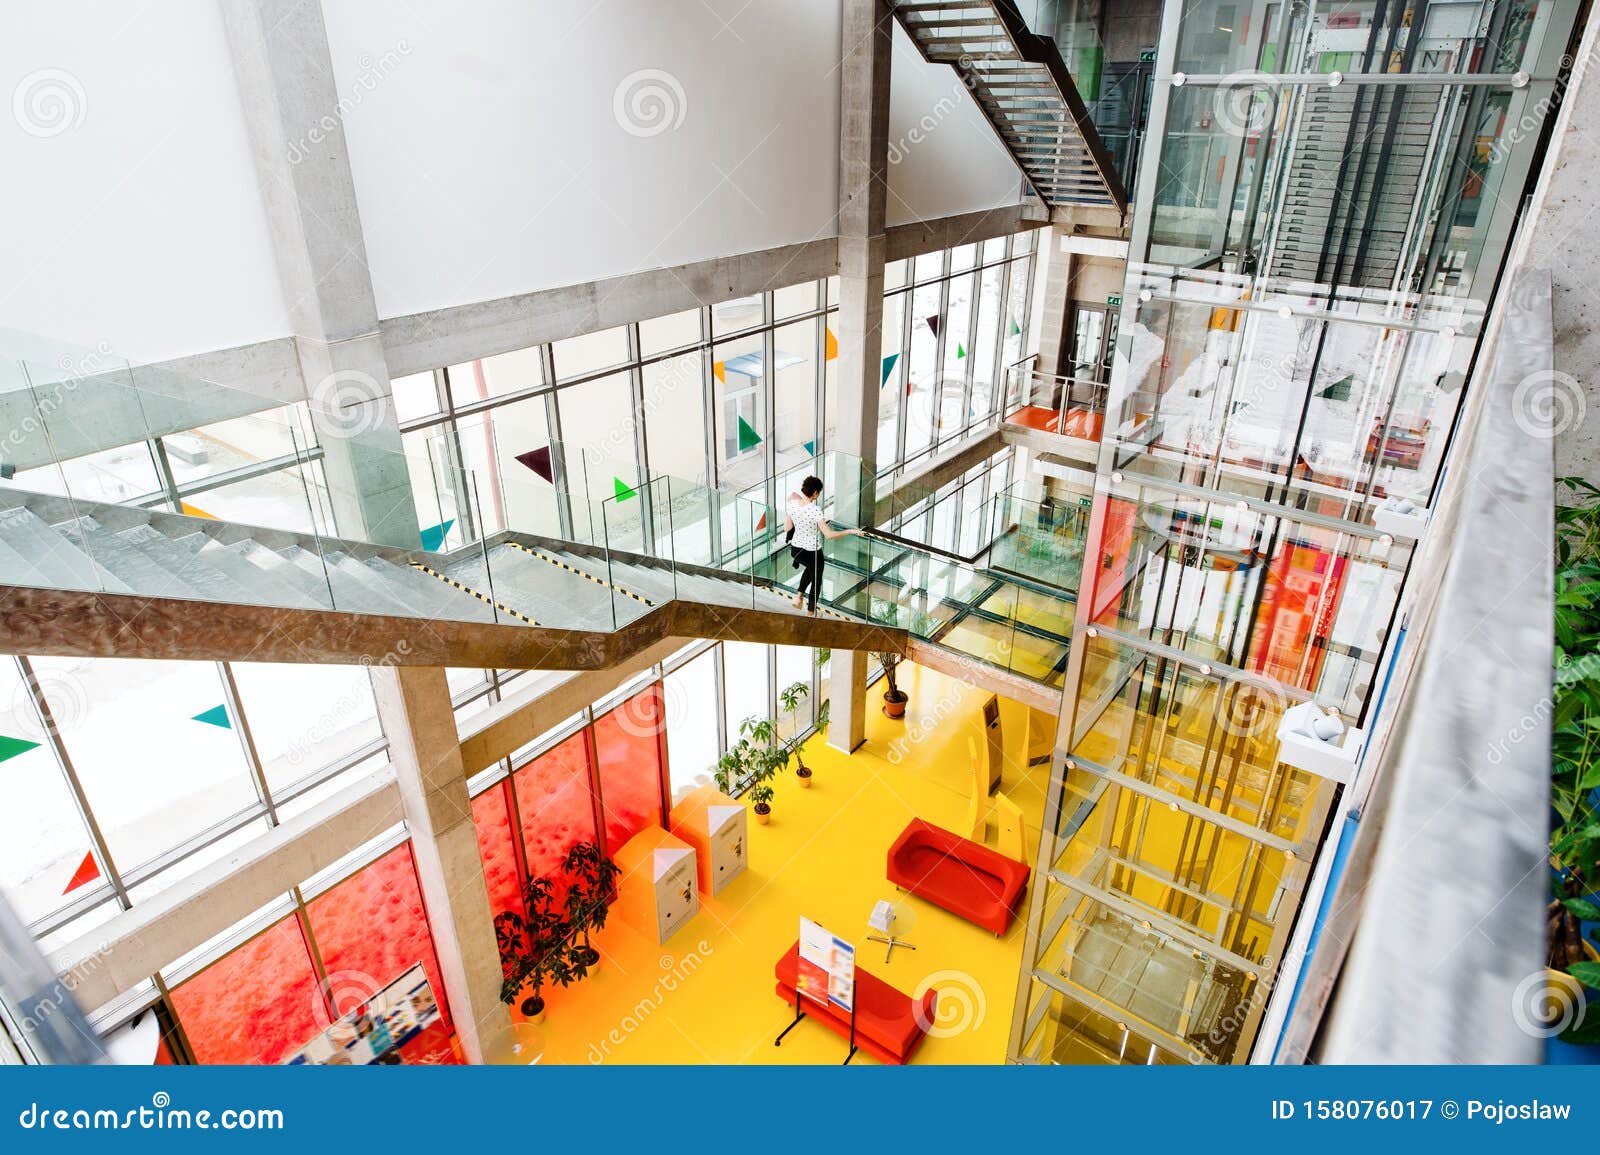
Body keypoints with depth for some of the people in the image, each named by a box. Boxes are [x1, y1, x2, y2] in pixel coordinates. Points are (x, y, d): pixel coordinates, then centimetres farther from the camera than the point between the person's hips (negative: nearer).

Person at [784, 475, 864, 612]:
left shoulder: (793, 504, -10)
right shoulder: (815, 510, -27)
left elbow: (787, 528, 0)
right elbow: (829, 534, -30)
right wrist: (851, 531, -22)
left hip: (795, 549, 6)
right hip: (812, 552, -6)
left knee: (810, 568, 38)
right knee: (816, 581, 21)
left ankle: (799, 596, 31)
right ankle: (811, 612, 33)